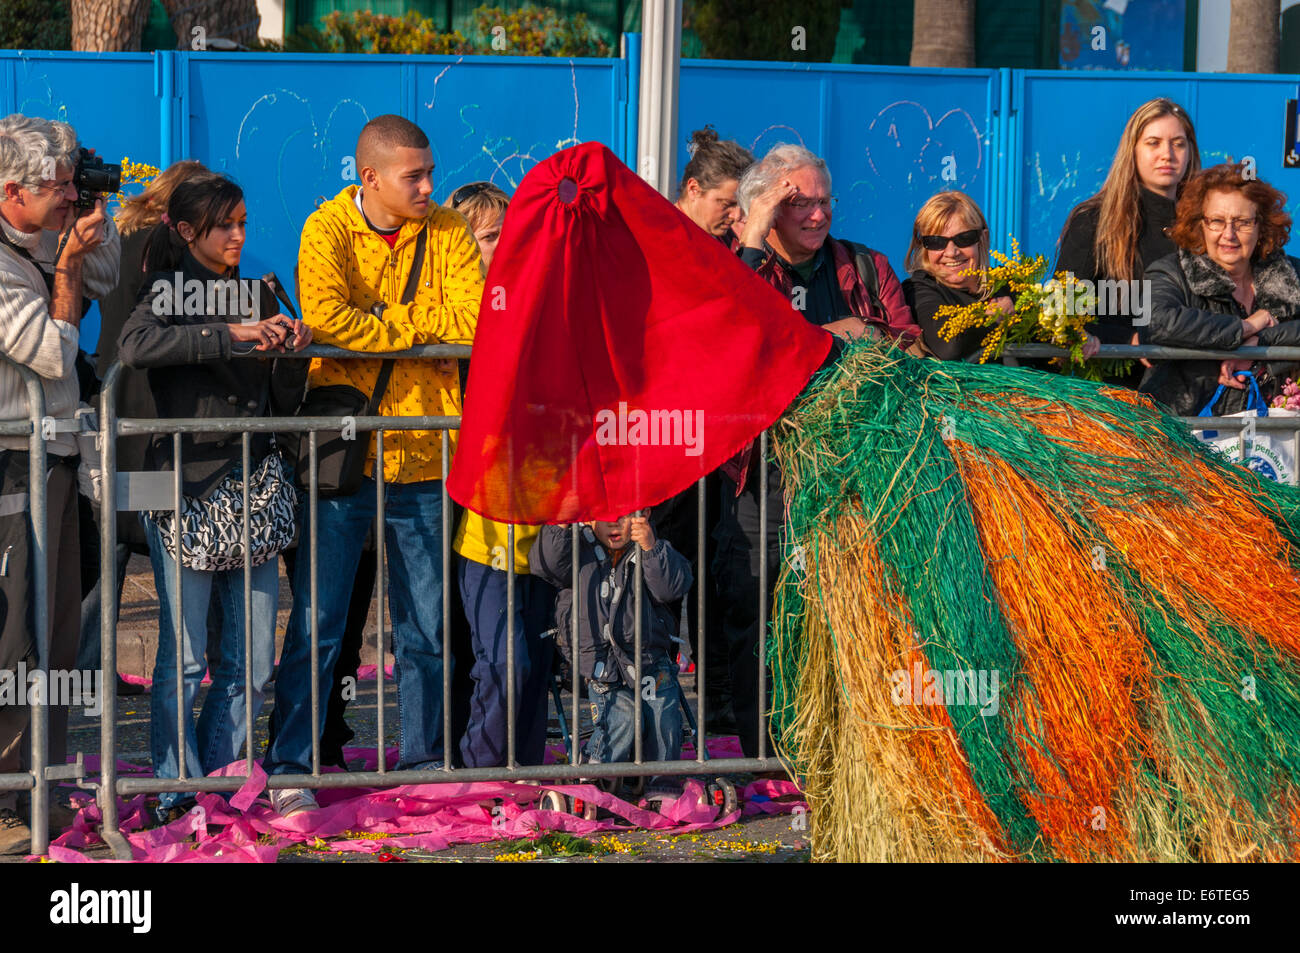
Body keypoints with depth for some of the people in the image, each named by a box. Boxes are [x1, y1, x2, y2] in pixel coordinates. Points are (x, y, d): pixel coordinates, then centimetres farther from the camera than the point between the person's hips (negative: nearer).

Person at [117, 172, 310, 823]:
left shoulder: (259, 297, 14)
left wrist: (293, 354, -4)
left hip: (255, 488, 5)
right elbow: (133, 346, -24)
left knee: (254, 659, 6)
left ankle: (221, 776, 19)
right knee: (184, 657, -2)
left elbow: (283, 405, 14)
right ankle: (178, 788, 11)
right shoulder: (167, 292, 0)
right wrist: (229, 334, -26)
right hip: (186, 490, -5)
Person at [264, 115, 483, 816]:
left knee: (426, 625, 11)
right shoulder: (327, 230, -4)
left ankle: (423, 758, 24)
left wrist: (380, 319, -11)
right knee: (317, 623, 0)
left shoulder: (447, 233, 5)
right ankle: (289, 770, 9)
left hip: (423, 453, 3)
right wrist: (416, 328, -12)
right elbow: (325, 318, -21)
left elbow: (477, 318, -9)